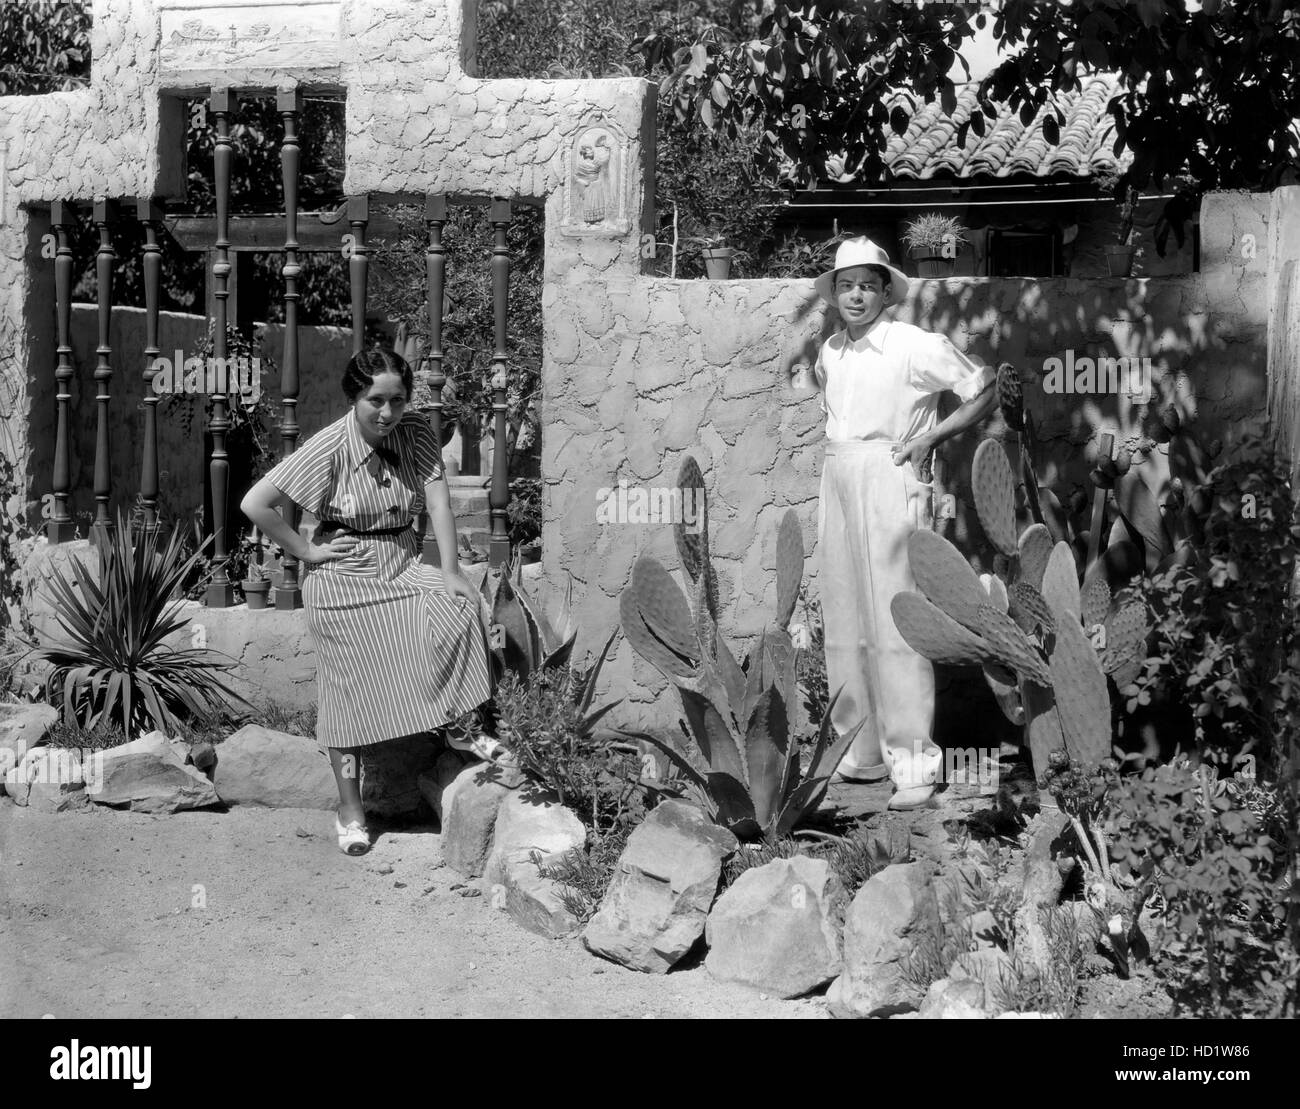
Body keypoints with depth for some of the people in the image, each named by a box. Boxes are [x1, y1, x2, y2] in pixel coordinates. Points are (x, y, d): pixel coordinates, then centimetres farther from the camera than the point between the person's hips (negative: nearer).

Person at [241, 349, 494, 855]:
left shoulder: (416, 432, -5)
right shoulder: (330, 447, -18)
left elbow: (439, 500, -12)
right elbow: (255, 504, -20)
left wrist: (450, 571, -21)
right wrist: (304, 551, -13)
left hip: (402, 566, 4)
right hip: (345, 576, -4)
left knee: (461, 610, -25)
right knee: (351, 694, 1)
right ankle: (350, 812, 13)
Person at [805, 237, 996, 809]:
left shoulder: (915, 346, -6)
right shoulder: (830, 351, 12)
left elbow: (985, 390, 0)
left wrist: (931, 436, -8)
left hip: (891, 483, -7)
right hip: (838, 483, 7)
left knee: (894, 622, -10)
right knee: (844, 625, 8)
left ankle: (913, 761, -6)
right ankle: (866, 750, 17)